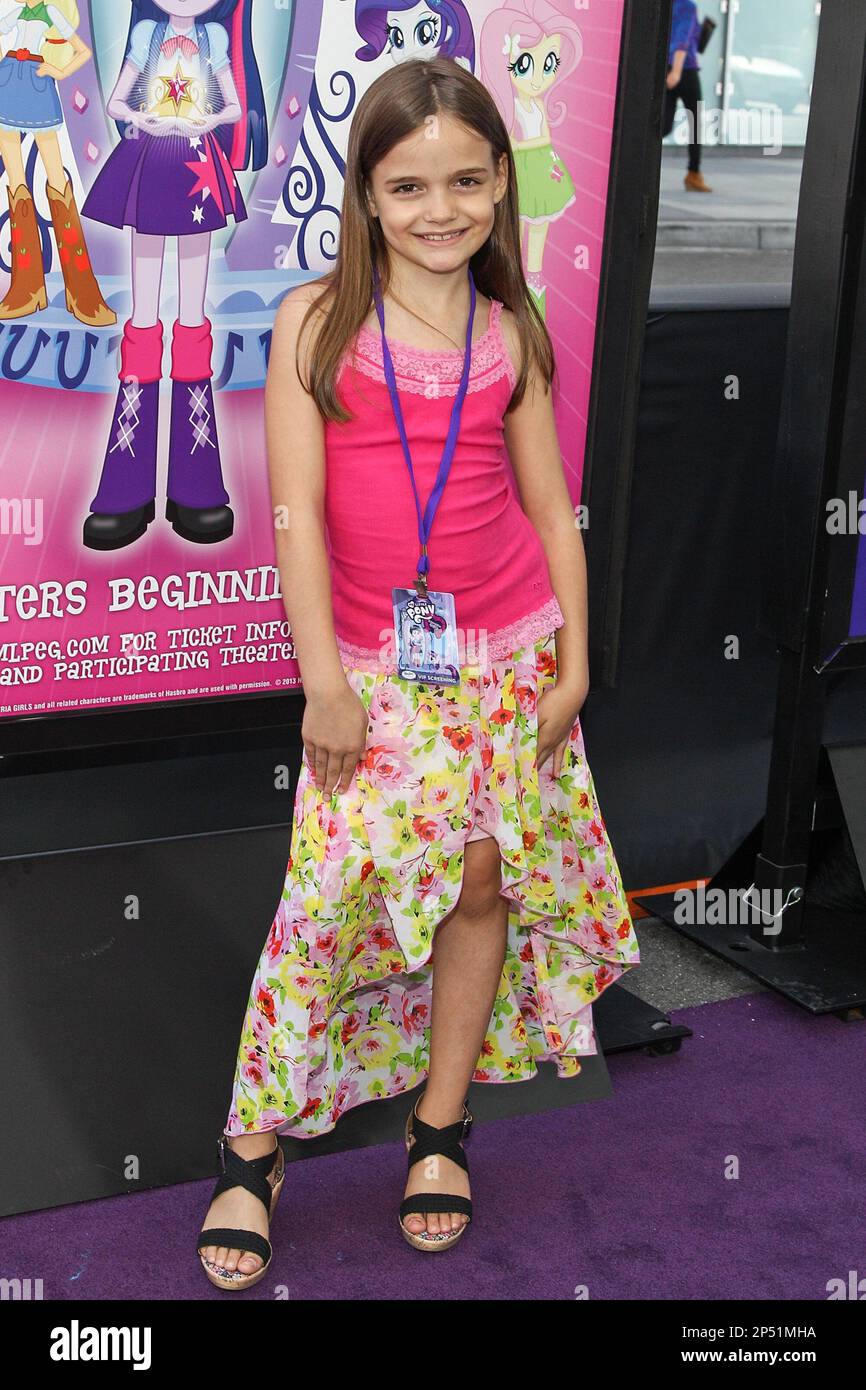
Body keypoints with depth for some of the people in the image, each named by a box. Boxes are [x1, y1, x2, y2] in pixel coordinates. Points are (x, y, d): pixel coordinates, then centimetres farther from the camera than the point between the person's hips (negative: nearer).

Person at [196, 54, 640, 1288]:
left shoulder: (515, 336, 4)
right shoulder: (317, 322, -4)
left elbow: (552, 512, 8)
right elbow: (298, 509, -8)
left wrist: (573, 663, 2)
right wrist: (324, 677, -11)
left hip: (504, 655, 3)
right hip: (373, 662, -2)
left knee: (482, 875, 5)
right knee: (341, 886, -8)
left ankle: (440, 1128, 22)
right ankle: (255, 1147, 7)